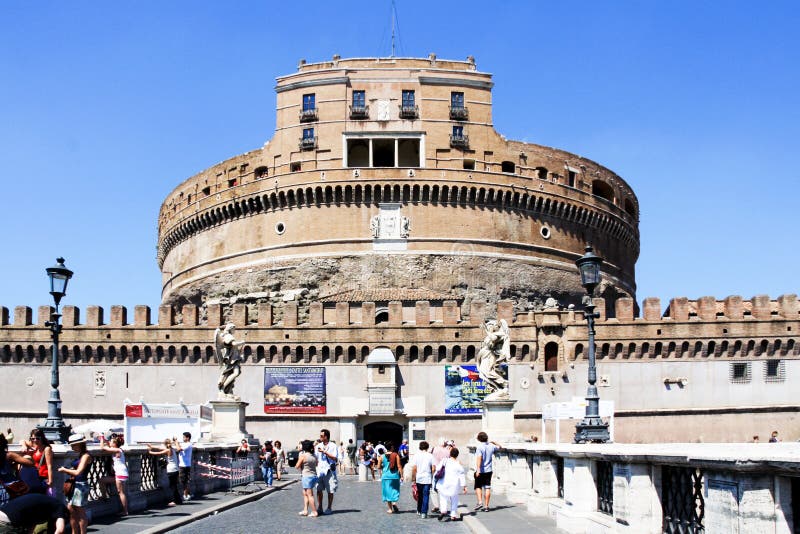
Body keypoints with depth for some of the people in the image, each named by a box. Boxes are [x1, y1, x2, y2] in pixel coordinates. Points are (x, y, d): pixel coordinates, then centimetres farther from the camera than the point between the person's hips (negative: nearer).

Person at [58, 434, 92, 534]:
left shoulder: (86, 456, -12)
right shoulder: (80, 455, 15)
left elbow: (78, 472, -19)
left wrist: (65, 470, -7)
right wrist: (67, 471, -2)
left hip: (81, 485, -9)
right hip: (74, 485, 9)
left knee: (80, 511, -3)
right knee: (70, 509, 10)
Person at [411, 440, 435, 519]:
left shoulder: (416, 455, -1)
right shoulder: (430, 456, -1)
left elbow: (414, 468, -4)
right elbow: (433, 469, -3)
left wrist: (414, 478, 3)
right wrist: (433, 478, 10)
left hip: (419, 479, 2)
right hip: (427, 479, -1)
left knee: (419, 495, 17)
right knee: (426, 496, 1)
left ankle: (419, 511, 27)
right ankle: (424, 513, -5)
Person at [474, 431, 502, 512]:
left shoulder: (479, 447, -14)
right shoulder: (491, 446, 3)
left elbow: (479, 458, -25)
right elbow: (499, 447, 24)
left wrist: (478, 470, -29)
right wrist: (493, 442, 29)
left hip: (480, 471, -4)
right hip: (488, 470, 4)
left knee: (478, 487, 10)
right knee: (487, 488, 6)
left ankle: (480, 502, -6)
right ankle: (486, 506, 7)